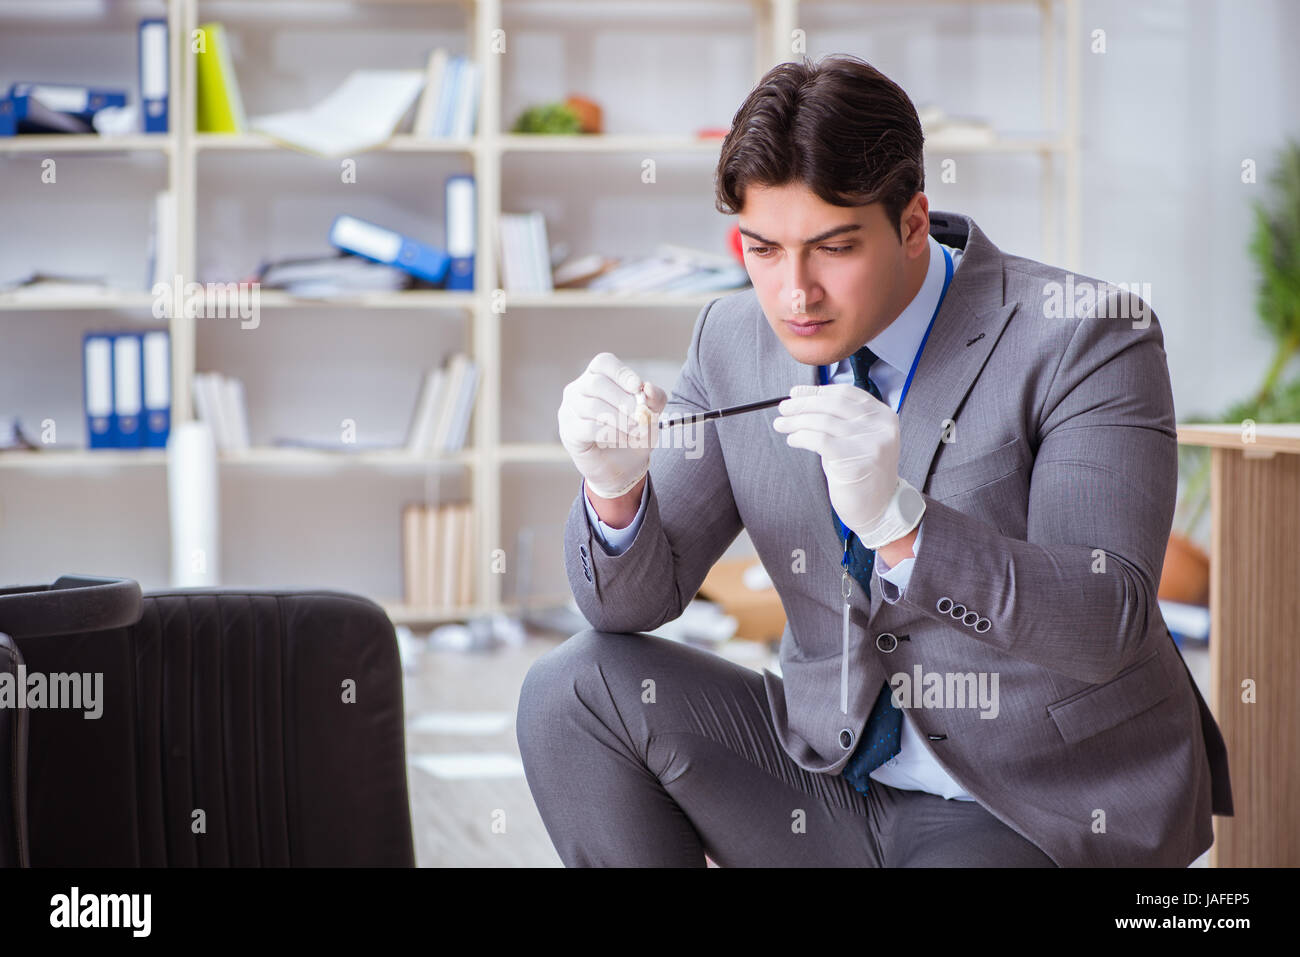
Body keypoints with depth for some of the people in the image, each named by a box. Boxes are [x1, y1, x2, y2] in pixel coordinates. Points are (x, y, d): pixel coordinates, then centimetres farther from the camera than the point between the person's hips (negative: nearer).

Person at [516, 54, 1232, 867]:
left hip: (1040, 814, -5)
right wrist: (615, 485, -22)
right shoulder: (734, 342, 0)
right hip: (834, 778, 6)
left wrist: (897, 519, -39)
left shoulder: (1081, 342, -16)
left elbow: (1107, 628, -25)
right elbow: (637, 596, 1)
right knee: (575, 692, -10)